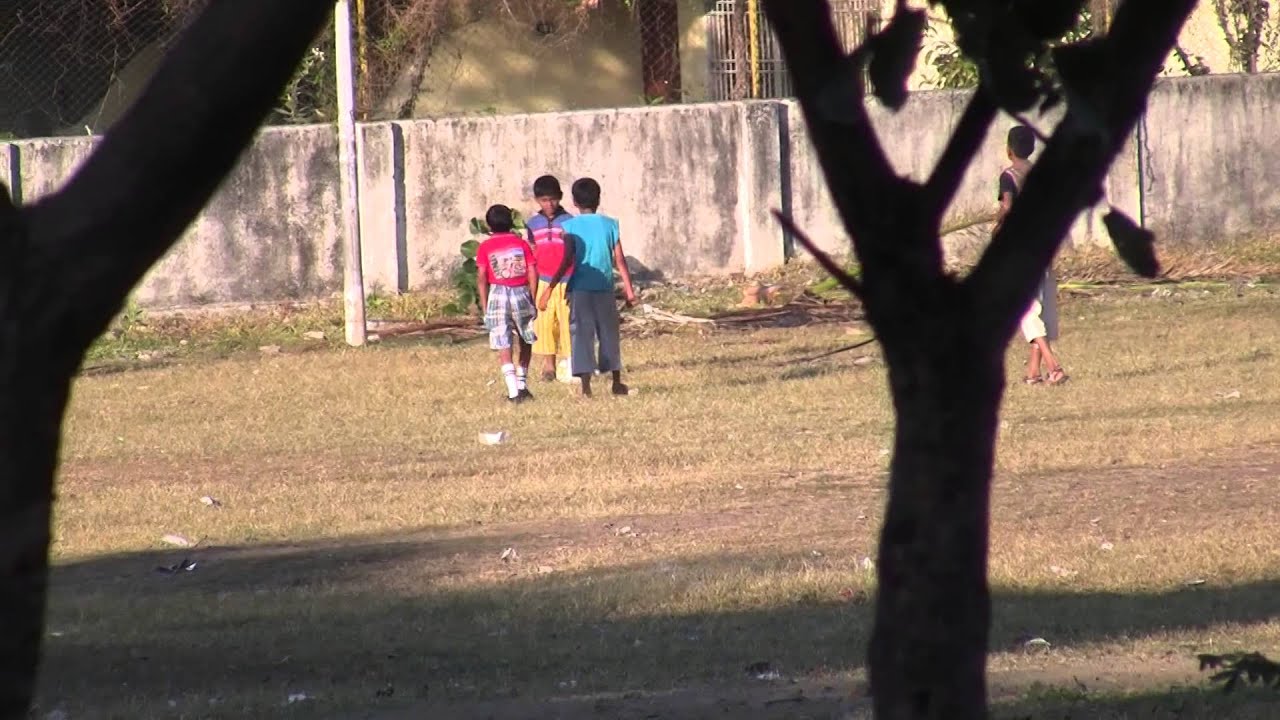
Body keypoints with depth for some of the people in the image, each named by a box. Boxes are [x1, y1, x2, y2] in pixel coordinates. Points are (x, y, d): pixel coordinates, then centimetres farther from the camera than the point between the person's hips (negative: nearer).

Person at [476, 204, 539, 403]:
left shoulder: (485, 248, 1)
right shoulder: (521, 244, 5)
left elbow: (481, 278, -4)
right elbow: (532, 274, 1)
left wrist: (484, 305, 2)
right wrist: (532, 300, 9)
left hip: (498, 294, -1)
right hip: (521, 292, 1)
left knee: (504, 346, -1)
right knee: (525, 342, 19)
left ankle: (513, 391, -10)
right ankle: (522, 384, 19)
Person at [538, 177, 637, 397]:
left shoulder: (571, 226, -4)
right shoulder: (610, 225, 3)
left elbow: (567, 261, -10)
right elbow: (619, 260, 2)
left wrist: (550, 288, -7)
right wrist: (628, 288, 7)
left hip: (580, 288, -3)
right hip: (605, 288, 3)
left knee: (581, 333, -2)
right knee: (609, 333, 16)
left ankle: (585, 382, -13)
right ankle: (617, 382, 22)